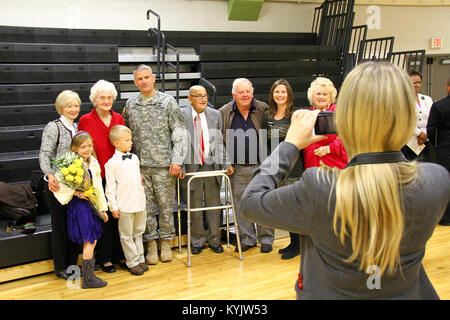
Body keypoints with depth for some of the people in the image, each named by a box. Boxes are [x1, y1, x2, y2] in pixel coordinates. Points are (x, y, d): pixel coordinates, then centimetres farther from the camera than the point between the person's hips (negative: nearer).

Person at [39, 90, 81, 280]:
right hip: (57, 185, -6)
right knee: (60, 225, 4)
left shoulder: (76, 127, 11)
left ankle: (72, 263, 26)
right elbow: (44, 154, -17)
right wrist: (50, 175, -33)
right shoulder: (53, 127, -9)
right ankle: (61, 268, 17)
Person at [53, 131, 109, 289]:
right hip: (80, 205, -7)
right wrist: (76, 193, -21)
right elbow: (58, 184, -20)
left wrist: (103, 209, 14)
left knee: (92, 241, 14)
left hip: (92, 204, 7)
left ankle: (88, 270, 29)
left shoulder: (94, 163, 8)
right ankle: (88, 279, 6)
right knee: (89, 242, -4)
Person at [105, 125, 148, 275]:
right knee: (127, 235, 5)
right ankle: (132, 262, 15)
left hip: (140, 202, 6)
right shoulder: (111, 163, -10)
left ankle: (140, 259, 26)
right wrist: (113, 207, -9)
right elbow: (110, 187, -9)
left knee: (138, 232, 16)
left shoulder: (135, 158, 8)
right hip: (124, 205, -6)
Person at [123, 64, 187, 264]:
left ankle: (166, 243, 17)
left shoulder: (168, 102, 0)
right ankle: (151, 244, 18)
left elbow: (179, 133, -3)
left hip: (164, 165, -3)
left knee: (165, 204, 4)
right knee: (146, 205, 6)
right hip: (139, 165, 3)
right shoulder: (130, 105, 10)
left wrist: (176, 161, -10)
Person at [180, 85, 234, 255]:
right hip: (191, 166, -2)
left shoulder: (216, 115, 5)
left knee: (213, 204, 10)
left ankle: (214, 240, 25)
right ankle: (198, 241, 23)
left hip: (212, 165, 2)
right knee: (194, 206, 7)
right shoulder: (181, 115, -4)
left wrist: (226, 163, 1)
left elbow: (220, 142, 8)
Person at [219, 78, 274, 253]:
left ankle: (266, 238, 17)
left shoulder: (263, 109, 0)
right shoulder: (224, 112, 3)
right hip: (237, 168, 2)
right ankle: (247, 238, 21)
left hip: (260, 166, -2)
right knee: (240, 203, 8)